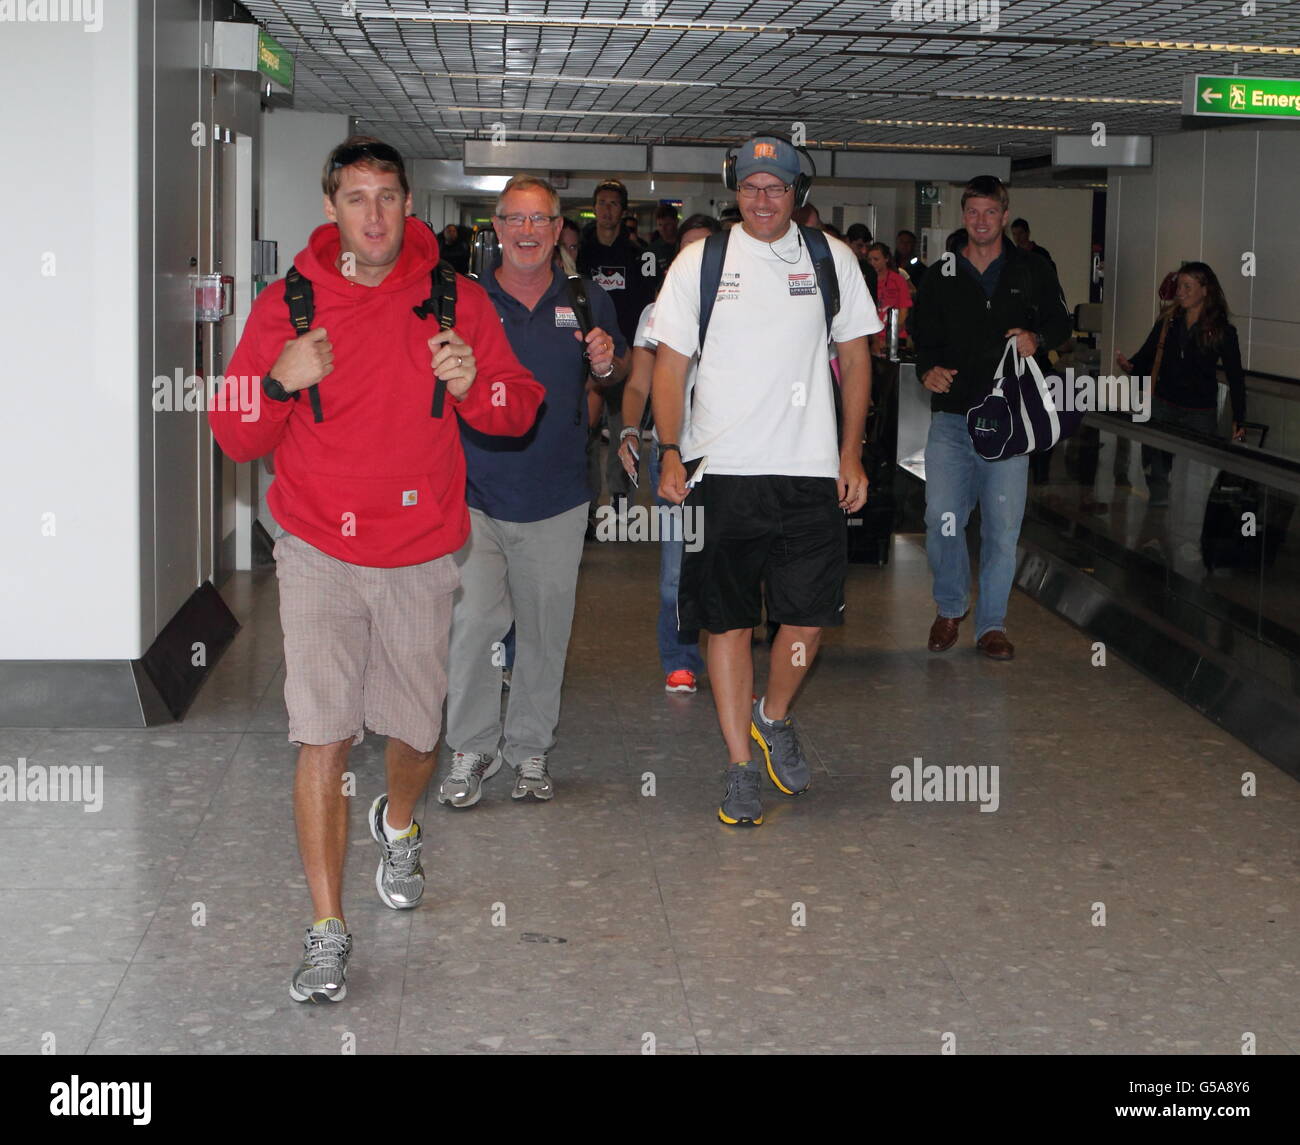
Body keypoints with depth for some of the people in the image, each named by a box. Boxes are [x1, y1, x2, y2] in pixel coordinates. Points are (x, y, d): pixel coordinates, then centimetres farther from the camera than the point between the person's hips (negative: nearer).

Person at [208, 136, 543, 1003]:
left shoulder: (456, 301, 1)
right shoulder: (286, 305, -1)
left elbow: (521, 411, 5)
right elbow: (234, 437, 0)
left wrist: (475, 384, -17)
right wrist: (281, 382, -20)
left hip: (421, 554, 2)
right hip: (320, 553, -1)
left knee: (418, 728, 12)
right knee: (324, 738, -8)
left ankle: (399, 825, 47)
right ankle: (329, 929, 1)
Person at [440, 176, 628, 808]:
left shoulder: (586, 300, 5)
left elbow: (617, 373, 16)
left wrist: (605, 363, -6)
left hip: (557, 498, 2)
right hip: (475, 493, -2)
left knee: (545, 628, 9)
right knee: (472, 624, -7)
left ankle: (530, 746, 23)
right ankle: (473, 747, 8)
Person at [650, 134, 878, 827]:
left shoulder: (831, 260, 7)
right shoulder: (700, 262, 3)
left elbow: (855, 357, 12)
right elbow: (670, 364, 5)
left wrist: (851, 453, 6)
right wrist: (670, 453, -5)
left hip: (809, 471, 1)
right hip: (721, 471, -1)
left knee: (808, 615, -1)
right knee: (728, 619, 3)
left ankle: (774, 717, 27)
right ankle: (740, 764, 13)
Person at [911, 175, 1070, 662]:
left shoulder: (1032, 271, 8)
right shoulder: (941, 277, 10)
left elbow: (1060, 323, 15)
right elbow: (923, 336, 15)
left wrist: (1037, 339, -7)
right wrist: (928, 369, -6)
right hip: (951, 417, 1)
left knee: (1003, 525, 0)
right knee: (941, 519, -6)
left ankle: (991, 622, 13)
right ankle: (950, 606, 18)